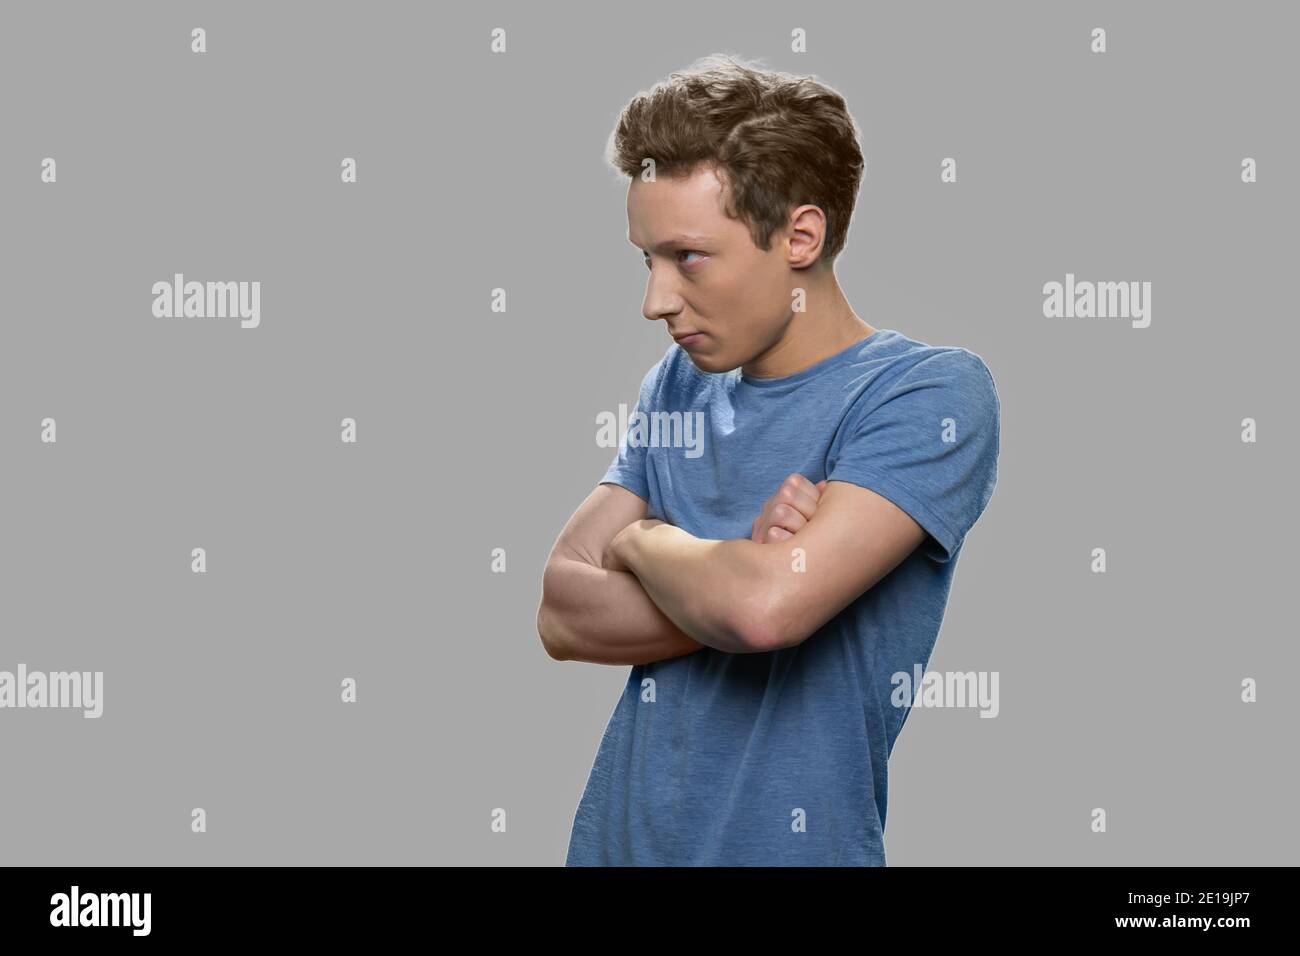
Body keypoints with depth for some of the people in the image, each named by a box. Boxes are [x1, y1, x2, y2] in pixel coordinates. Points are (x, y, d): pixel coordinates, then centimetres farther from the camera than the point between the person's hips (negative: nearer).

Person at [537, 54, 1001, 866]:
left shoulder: (931, 392, -14)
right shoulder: (681, 382, 5)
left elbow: (765, 606, -28)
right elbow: (562, 615, -3)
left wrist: (645, 541, -9)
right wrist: (741, 571, -18)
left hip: (794, 843, -5)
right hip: (616, 836, 5)